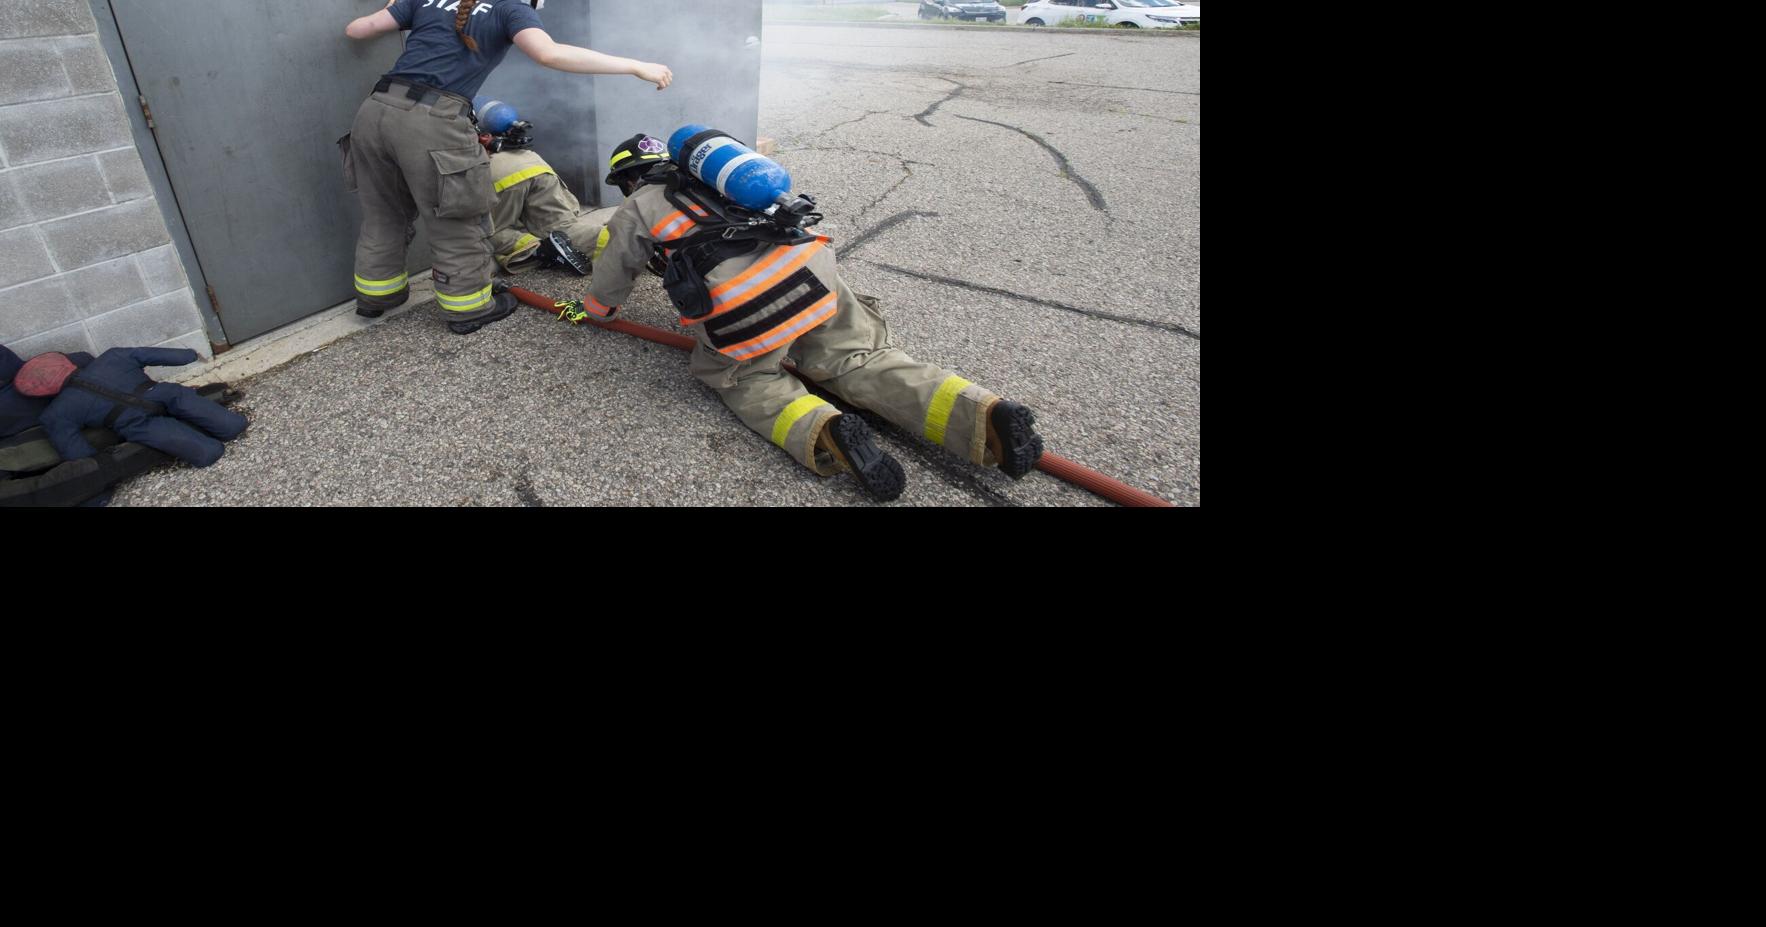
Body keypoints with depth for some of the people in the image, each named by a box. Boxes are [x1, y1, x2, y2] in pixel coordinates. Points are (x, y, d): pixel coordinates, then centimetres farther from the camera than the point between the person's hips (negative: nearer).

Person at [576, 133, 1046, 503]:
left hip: (745, 310, -5)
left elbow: (603, 297, 25)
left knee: (749, 382, 14)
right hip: (812, 272, 5)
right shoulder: (705, 179, 33)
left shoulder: (637, 209, 18)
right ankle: (986, 415, -12)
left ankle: (826, 433, -18)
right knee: (864, 363, 8)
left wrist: (597, 307, 48)